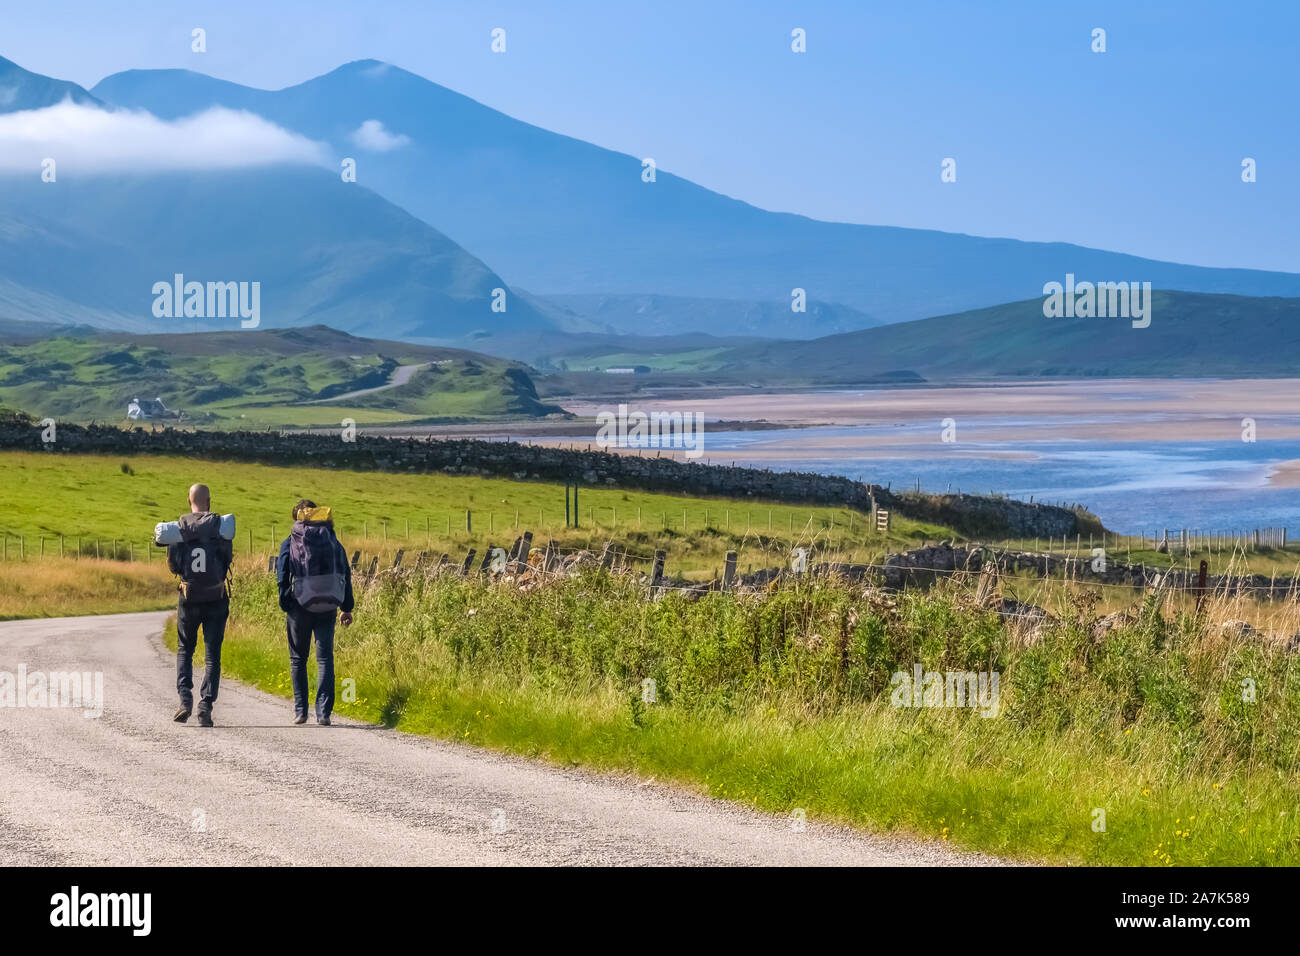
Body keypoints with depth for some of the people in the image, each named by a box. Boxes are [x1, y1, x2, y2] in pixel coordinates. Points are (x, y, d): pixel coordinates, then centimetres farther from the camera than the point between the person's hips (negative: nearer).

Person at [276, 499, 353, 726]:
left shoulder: (290, 544, -2)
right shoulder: (333, 541, 6)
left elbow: (282, 575, -7)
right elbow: (345, 574, 8)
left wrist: (285, 605, -2)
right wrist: (347, 607, 13)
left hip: (300, 607, -1)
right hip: (327, 608, 1)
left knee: (298, 659, 13)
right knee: (325, 658, 2)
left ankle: (300, 711, 12)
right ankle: (324, 713, -8)